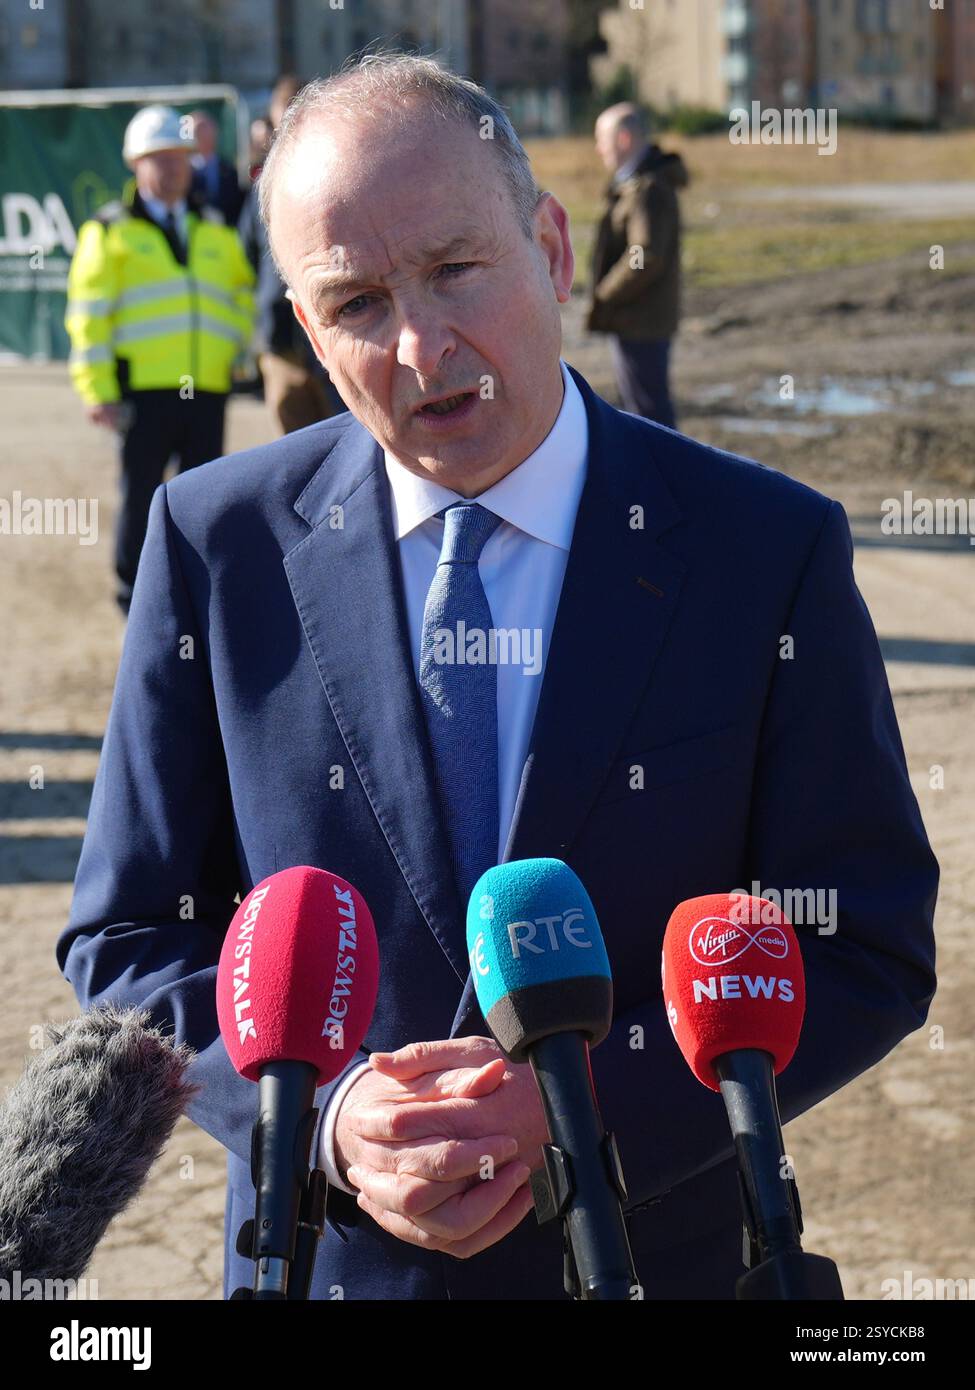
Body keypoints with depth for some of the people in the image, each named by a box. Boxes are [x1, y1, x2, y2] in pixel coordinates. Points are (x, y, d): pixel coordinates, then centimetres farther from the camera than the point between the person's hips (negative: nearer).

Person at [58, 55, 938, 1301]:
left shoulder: (771, 552, -10)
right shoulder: (217, 543, -7)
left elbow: (870, 958, -8)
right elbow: (128, 941, -3)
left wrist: (588, 1102, -20)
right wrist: (327, 1123, -19)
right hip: (326, 1254, 1)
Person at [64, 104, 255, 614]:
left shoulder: (216, 232, 18)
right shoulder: (111, 232, 4)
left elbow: (243, 295, 29)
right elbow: (89, 315, -1)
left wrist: (244, 353, 14)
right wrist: (99, 391, -7)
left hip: (207, 387, 4)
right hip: (144, 388, -4)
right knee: (141, 496, 2)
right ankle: (133, 600, 14)